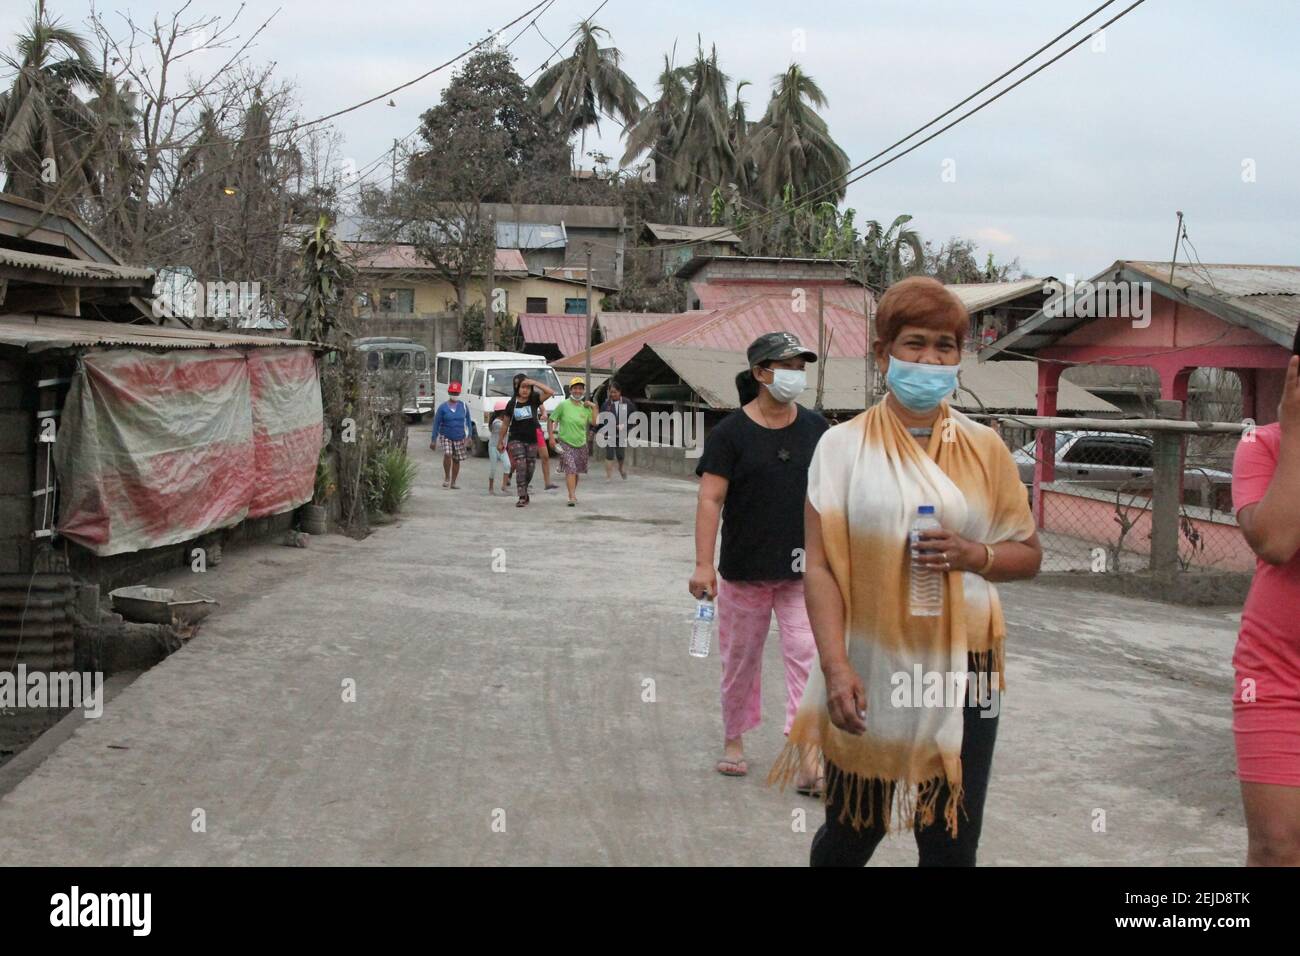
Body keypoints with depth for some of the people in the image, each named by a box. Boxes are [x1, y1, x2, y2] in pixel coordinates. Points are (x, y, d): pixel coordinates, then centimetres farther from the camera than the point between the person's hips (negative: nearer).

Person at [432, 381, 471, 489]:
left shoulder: (463, 406, 1)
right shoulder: (443, 407, -4)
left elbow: (468, 422, 9)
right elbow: (436, 424, -1)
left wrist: (469, 436, 4)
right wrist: (433, 440, -2)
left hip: (459, 438, 2)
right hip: (446, 436, -2)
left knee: (456, 460, 7)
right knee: (447, 454, -23)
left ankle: (453, 482, 19)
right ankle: (447, 477, -4)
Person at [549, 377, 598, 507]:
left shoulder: (586, 407, 3)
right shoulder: (563, 405, -8)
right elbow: (551, 420, -3)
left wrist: (594, 407, -6)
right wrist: (552, 437, -9)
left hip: (581, 444, 4)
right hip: (565, 443, -4)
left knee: (576, 471, 14)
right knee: (570, 469, -17)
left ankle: (573, 493, 32)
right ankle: (572, 497, -22)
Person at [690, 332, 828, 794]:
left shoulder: (816, 428, 5)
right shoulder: (731, 433, -7)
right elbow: (710, 499, -11)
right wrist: (703, 564, -19)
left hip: (804, 570, 2)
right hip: (745, 570, -2)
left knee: (807, 655, -8)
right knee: (740, 658, 12)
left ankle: (807, 760, -9)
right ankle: (734, 741, 31)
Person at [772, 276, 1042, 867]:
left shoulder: (983, 449, 4)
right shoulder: (844, 447, -2)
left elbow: (1028, 554, 10)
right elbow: (820, 567, -7)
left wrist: (976, 556, -11)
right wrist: (835, 666, -17)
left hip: (962, 672, 2)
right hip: (869, 673, -1)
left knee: (952, 845, 6)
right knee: (849, 838, 11)